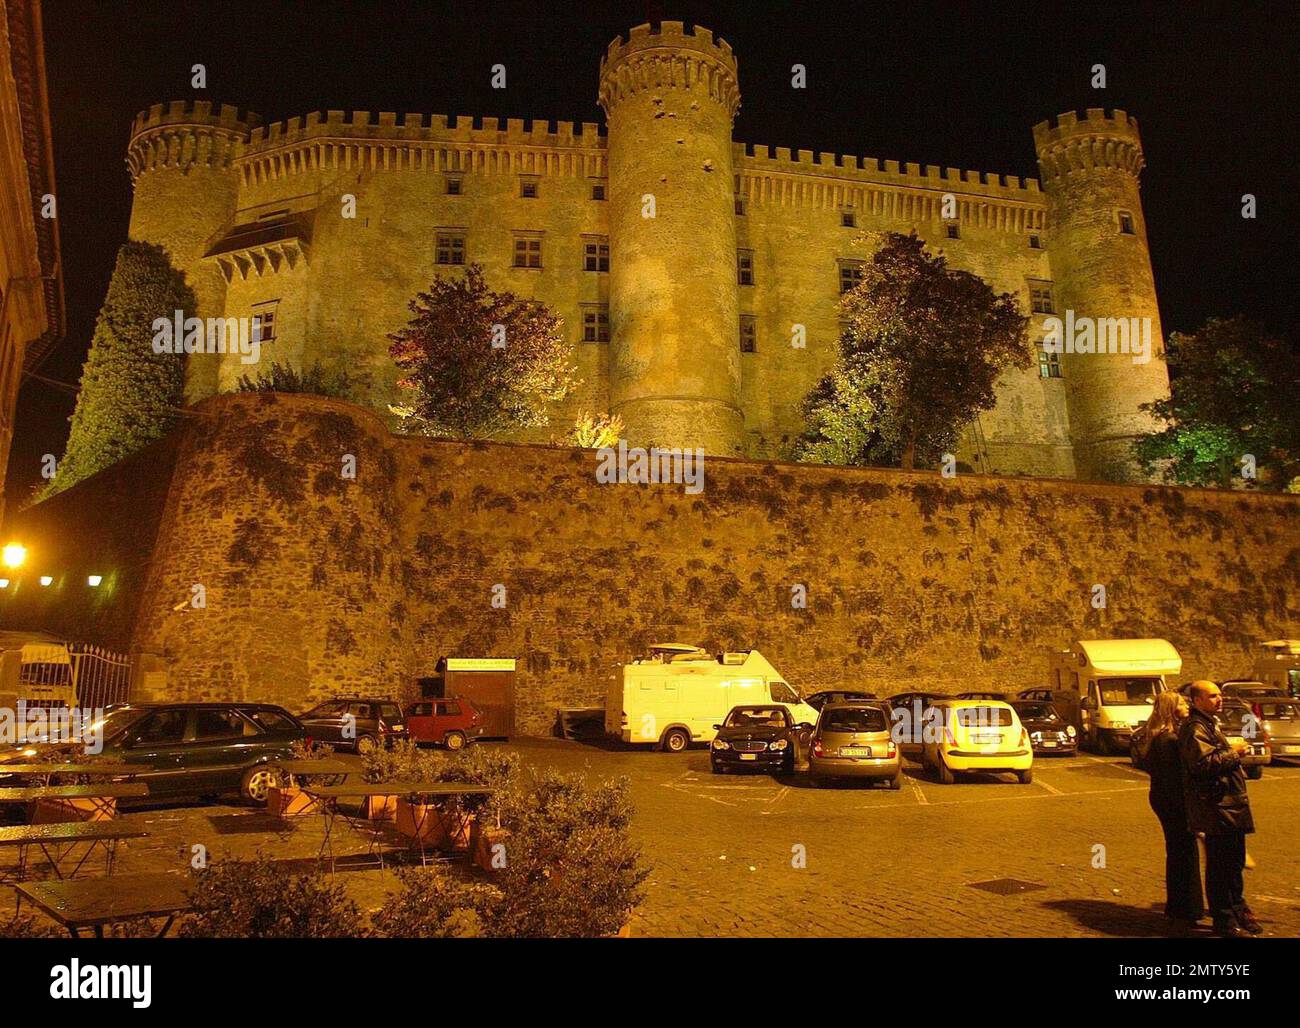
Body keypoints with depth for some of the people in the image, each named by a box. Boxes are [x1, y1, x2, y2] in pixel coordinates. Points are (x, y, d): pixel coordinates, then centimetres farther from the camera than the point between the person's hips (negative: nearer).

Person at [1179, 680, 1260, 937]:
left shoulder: (1209, 724, 18)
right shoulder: (1195, 728, -17)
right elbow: (1204, 763, -29)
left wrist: (1235, 751, 15)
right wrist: (1233, 752, -19)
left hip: (1230, 805, 11)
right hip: (1216, 808, -11)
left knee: (1234, 862, 21)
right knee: (1219, 867, -2)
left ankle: (1238, 910, 35)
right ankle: (1224, 921, 6)